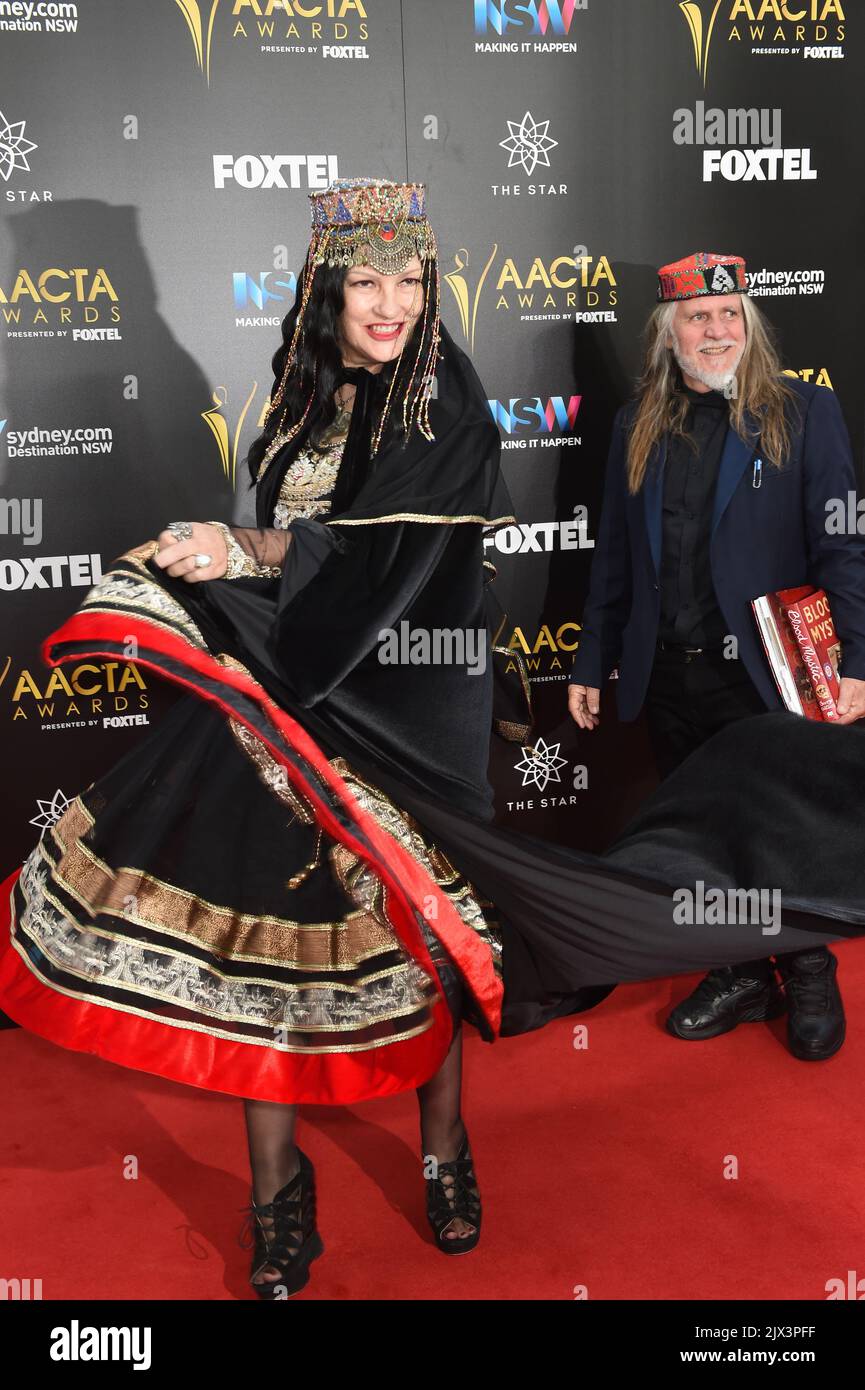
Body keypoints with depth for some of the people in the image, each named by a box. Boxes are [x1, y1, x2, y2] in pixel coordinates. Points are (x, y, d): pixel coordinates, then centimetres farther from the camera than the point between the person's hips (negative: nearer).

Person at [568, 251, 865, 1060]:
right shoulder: (637, 426, 9)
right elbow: (614, 557, 11)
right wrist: (592, 665, 10)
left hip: (766, 672, -3)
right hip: (669, 678, 4)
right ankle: (739, 977, 32)